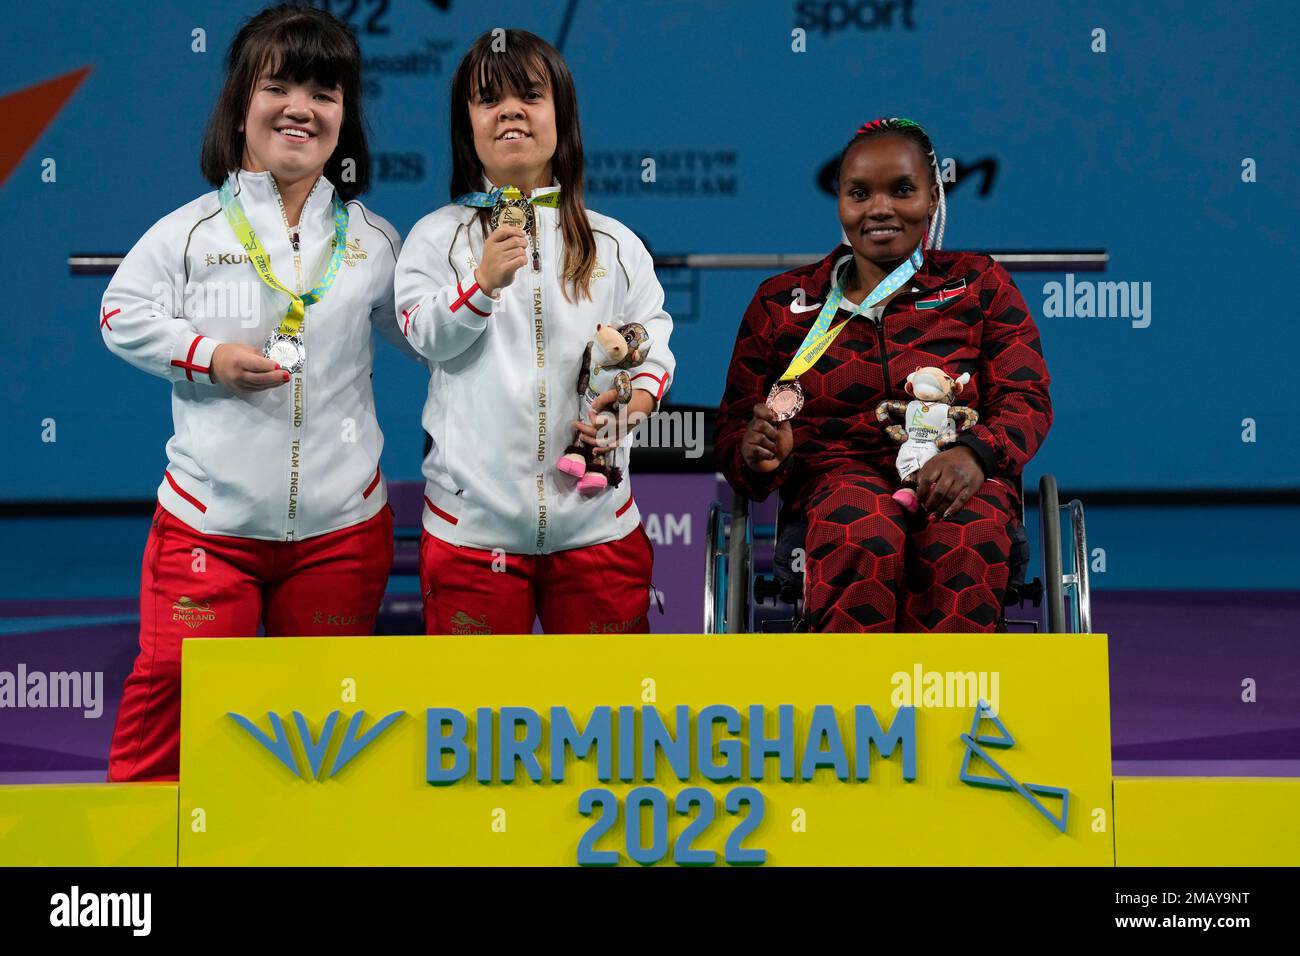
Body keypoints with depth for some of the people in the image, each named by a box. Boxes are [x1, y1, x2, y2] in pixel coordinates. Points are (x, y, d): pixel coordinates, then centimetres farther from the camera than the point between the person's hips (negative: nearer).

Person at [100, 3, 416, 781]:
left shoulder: (373, 241, 4)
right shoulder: (191, 232, -3)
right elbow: (123, 315, 1)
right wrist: (207, 356, -11)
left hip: (341, 520, 2)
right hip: (210, 515, -2)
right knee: (173, 682, -7)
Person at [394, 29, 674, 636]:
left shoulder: (615, 245, 8)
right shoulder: (439, 235, 4)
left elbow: (654, 346, 6)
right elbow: (425, 336, -8)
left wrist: (629, 408, -13)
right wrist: (484, 282, -24)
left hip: (594, 521, 1)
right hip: (474, 516, -1)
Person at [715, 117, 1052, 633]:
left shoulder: (980, 284, 14)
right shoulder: (781, 302, 15)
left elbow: (1025, 400, 4)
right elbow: (735, 427, 15)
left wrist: (973, 453, -19)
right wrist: (756, 453, -12)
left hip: (952, 476, 0)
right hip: (838, 470, 0)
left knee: (968, 537, -38)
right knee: (865, 533, -38)